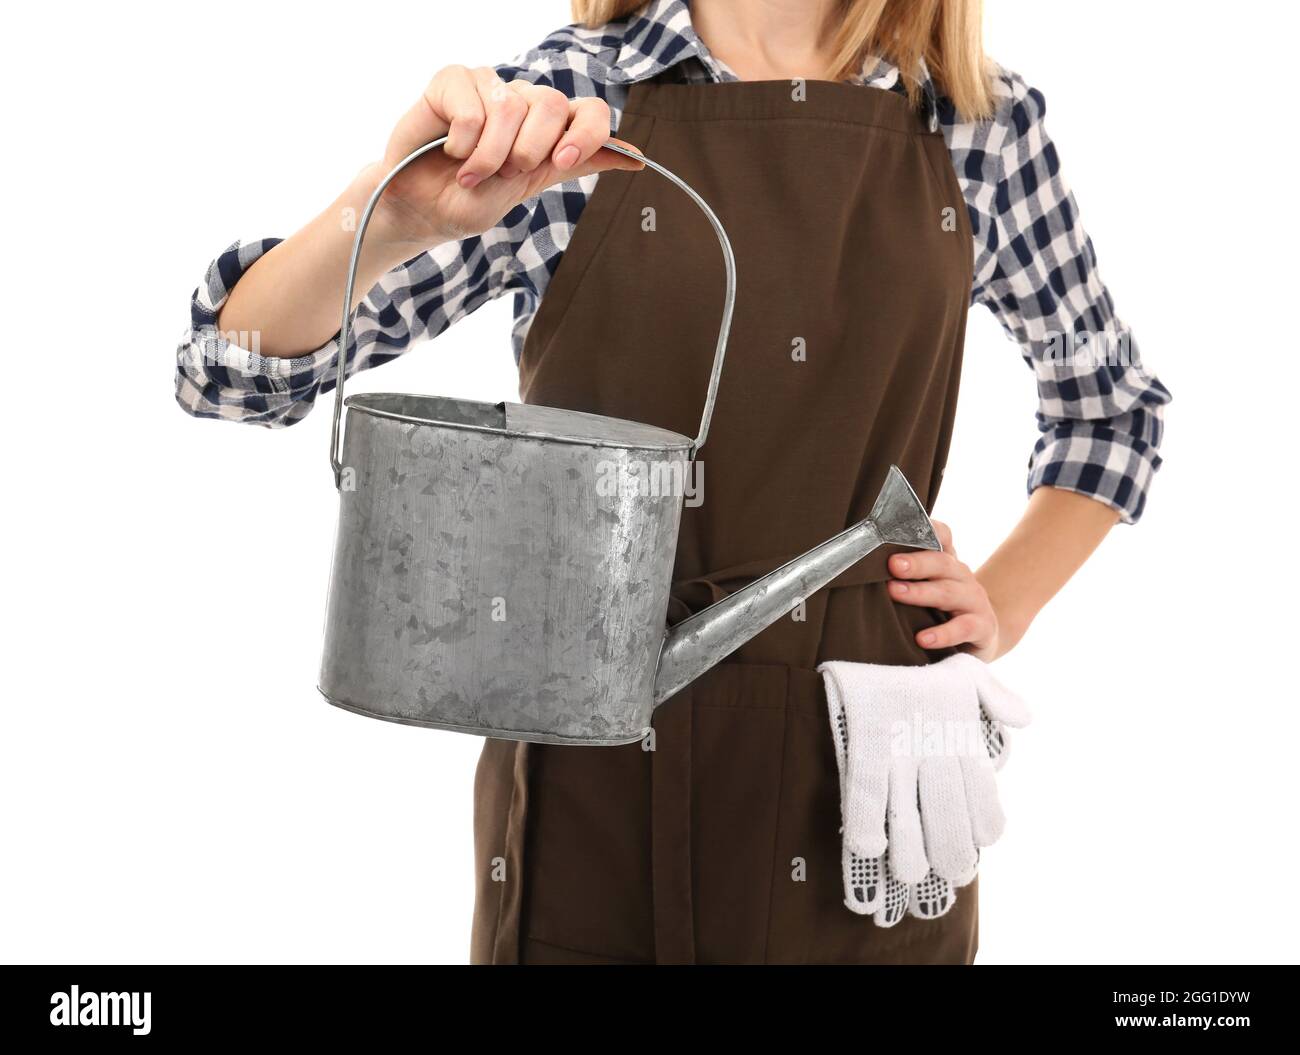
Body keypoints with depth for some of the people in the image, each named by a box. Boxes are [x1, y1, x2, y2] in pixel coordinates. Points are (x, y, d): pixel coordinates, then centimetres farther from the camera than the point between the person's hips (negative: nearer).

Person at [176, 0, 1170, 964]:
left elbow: (1113, 402, 17)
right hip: (603, 775, -1)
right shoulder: (563, 105, -6)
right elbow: (237, 371, -9)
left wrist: (1002, 608, 2)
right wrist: (391, 213, -28)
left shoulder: (986, 125, 1)